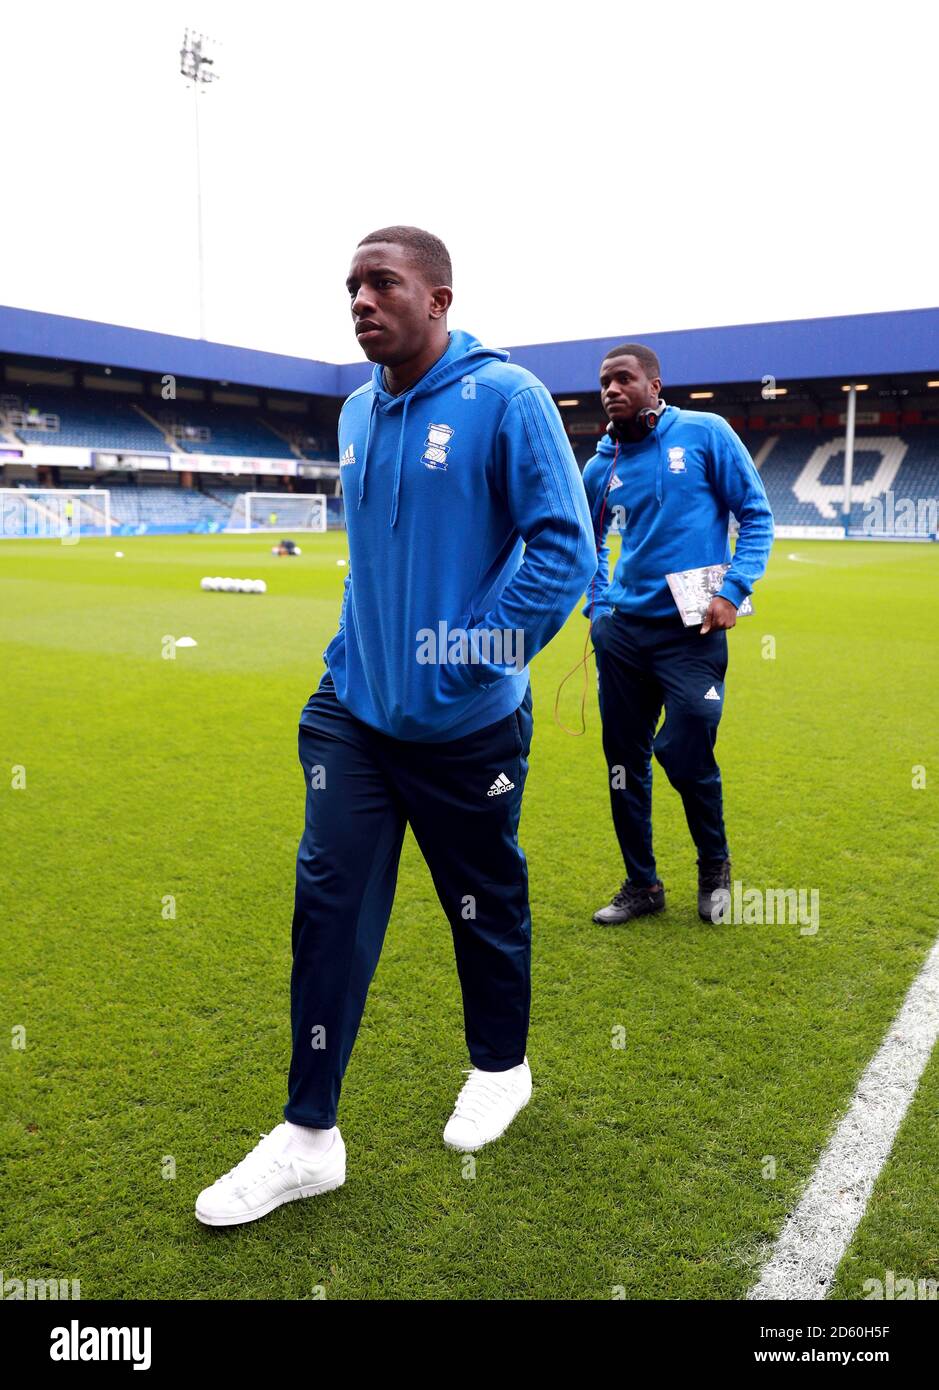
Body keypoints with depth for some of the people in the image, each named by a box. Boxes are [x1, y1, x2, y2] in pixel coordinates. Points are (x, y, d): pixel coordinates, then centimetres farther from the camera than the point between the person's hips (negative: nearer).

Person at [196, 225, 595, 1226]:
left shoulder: (504, 399, -11)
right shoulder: (356, 414, 9)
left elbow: (565, 542, -16)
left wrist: (481, 648, -17)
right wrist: (362, 644, 12)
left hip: (465, 724, -5)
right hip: (354, 709, 5)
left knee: (484, 902, 13)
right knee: (327, 900, 1)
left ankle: (500, 1068, 40)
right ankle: (308, 1137, 15)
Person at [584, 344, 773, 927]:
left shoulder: (705, 433, -3)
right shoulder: (602, 467, 8)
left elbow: (757, 514, -1)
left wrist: (734, 591, -12)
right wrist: (597, 606, 11)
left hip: (692, 632, -4)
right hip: (623, 630, 5)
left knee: (686, 755, -7)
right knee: (625, 759, 7)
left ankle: (715, 866, 24)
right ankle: (642, 884, 25)